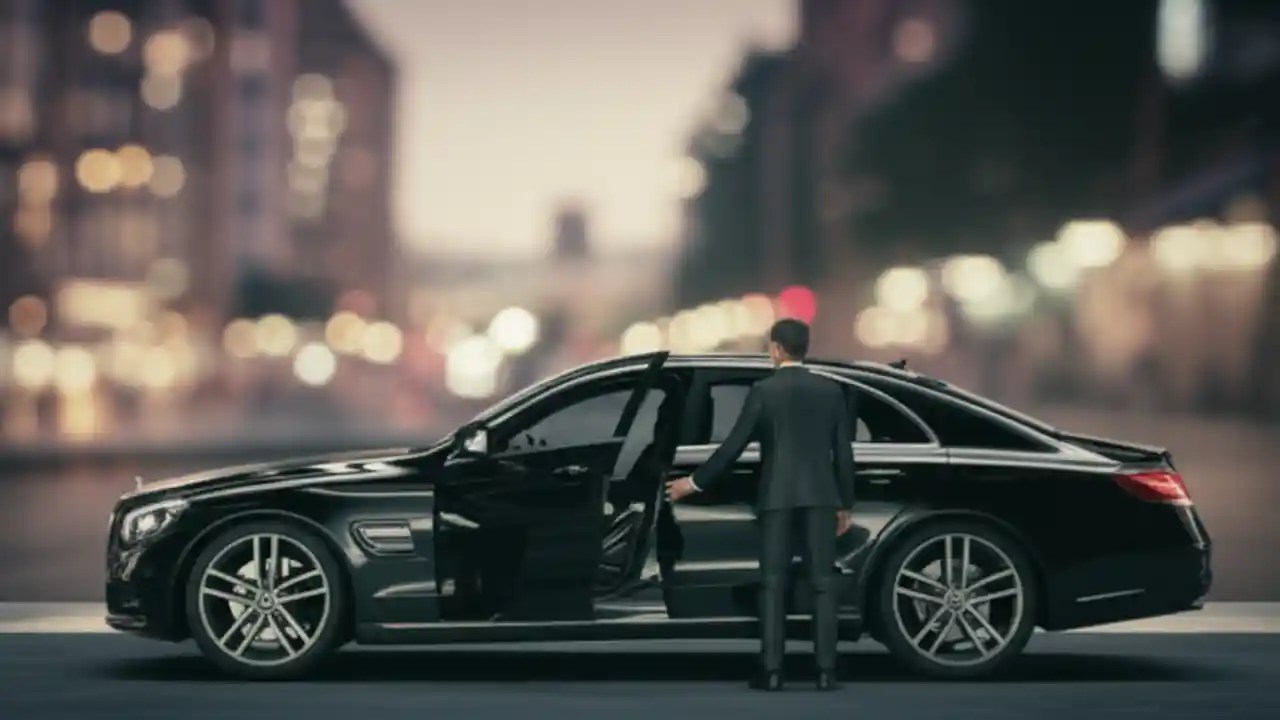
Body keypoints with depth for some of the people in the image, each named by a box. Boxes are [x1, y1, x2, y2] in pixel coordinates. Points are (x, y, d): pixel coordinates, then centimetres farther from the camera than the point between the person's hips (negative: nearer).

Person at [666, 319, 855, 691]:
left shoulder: (763, 391, -3)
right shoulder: (830, 391, 5)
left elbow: (733, 446, -3)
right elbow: (843, 452, 6)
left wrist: (695, 482, 8)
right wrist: (845, 504, 15)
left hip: (777, 496, -2)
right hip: (820, 496, 2)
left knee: (773, 583, 1)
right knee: (822, 583, 0)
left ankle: (771, 670, -4)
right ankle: (826, 671, -5)